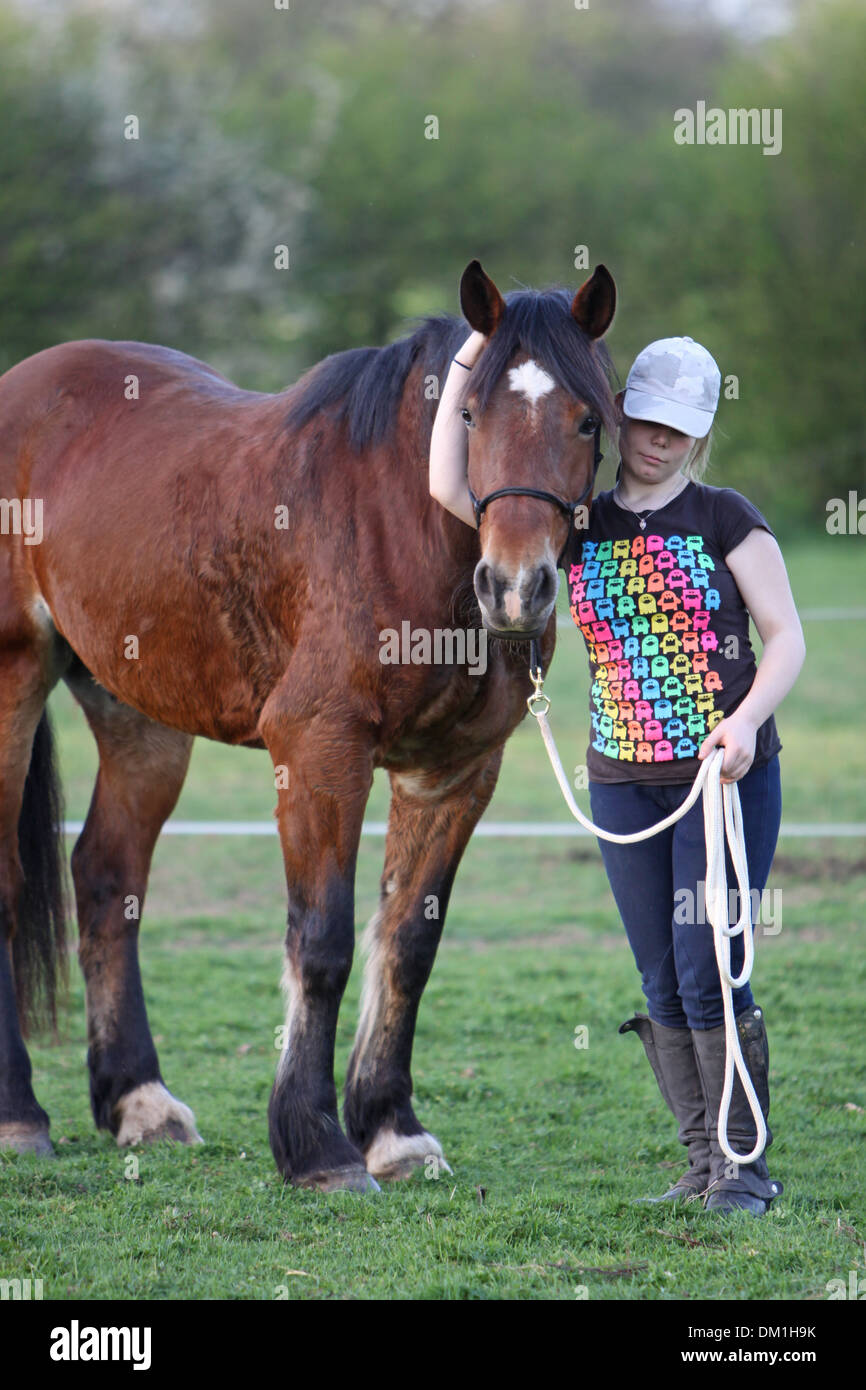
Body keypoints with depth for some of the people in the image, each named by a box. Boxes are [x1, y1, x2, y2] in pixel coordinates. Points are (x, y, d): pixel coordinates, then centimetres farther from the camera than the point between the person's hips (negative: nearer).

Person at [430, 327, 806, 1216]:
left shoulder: (726, 520, -2)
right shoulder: (578, 528, 6)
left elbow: (787, 637, -4)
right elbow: (449, 490, -1)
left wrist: (749, 717, -21)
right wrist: (464, 367, -5)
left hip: (729, 775, -4)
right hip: (624, 784, 4)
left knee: (710, 975, -9)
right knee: (662, 987, 7)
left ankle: (746, 1165, 2)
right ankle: (702, 1165, 16)